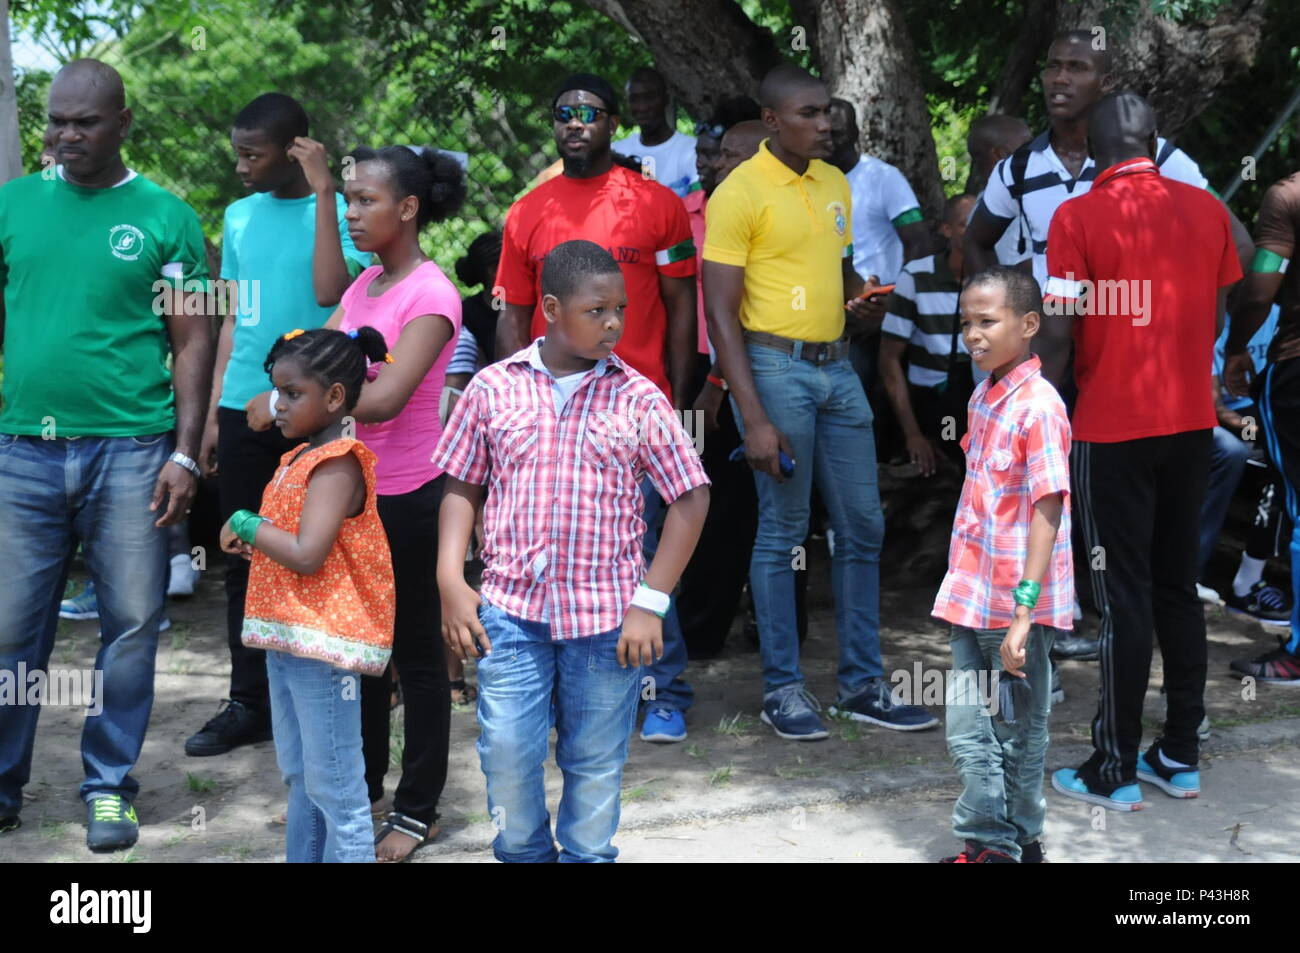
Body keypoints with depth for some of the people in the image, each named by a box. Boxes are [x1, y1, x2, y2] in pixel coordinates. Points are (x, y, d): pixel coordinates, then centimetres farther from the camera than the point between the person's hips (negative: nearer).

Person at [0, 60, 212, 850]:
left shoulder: (167, 217, 3)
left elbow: (192, 342, 2)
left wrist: (185, 454, -5)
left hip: (131, 452, -2)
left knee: (131, 627, 4)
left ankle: (109, 786, 19)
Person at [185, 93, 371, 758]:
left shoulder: (341, 210, -4)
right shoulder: (240, 216, 12)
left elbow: (331, 291, -21)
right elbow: (233, 319, 16)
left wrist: (323, 191, -19)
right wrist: (213, 413, 13)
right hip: (243, 408, 5)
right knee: (245, 560, 9)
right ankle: (248, 704, 18)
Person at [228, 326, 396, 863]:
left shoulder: (337, 465, -17)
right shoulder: (299, 458, 13)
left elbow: (307, 555, -27)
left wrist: (245, 525, -15)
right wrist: (252, 546, 2)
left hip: (322, 640, -10)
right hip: (286, 637, 10)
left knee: (335, 787, -2)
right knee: (299, 778, 21)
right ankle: (301, 857, 33)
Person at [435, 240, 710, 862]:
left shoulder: (638, 399, -2)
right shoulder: (494, 388, 1)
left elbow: (691, 498, 0)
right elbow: (461, 486, 8)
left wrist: (650, 603, -5)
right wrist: (451, 582, -1)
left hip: (607, 617, 0)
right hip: (511, 608, 0)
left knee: (595, 764, 10)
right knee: (506, 754, 0)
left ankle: (587, 855, 31)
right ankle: (523, 851, 27)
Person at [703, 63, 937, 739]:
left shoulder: (835, 183, 12)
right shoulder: (740, 193, -10)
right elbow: (720, 312, -13)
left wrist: (860, 300, 0)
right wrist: (754, 418, -18)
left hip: (837, 367, 7)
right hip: (776, 368, -7)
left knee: (862, 527, 8)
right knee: (782, 532, 0)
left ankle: (862, 684, 19)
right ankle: (782, 688, 13)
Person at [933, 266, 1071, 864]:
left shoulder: (1038, 406, -16)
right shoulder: (982, 398, 9)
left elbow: (1047, 512, -20)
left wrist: (1023, 613, -24)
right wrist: (965, 591, 16)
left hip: (1018, 607, -7)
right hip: (972, 599, 7)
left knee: (1019, 734, 9)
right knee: (968, 733, 12)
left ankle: (1016, 844, 24)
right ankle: (987, 843, 25)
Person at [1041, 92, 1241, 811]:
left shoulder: (1079, 217, -10)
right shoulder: (1207, 209, 5)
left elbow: (1057, 331, -12)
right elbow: (1213, 318, 11)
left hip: (1113, 430, -5)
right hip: (1191, 424, 5)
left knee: (1124, 597, 0)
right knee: (1178, 589, 13)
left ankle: (1115, 770, 6)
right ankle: (1180, 756, 19)